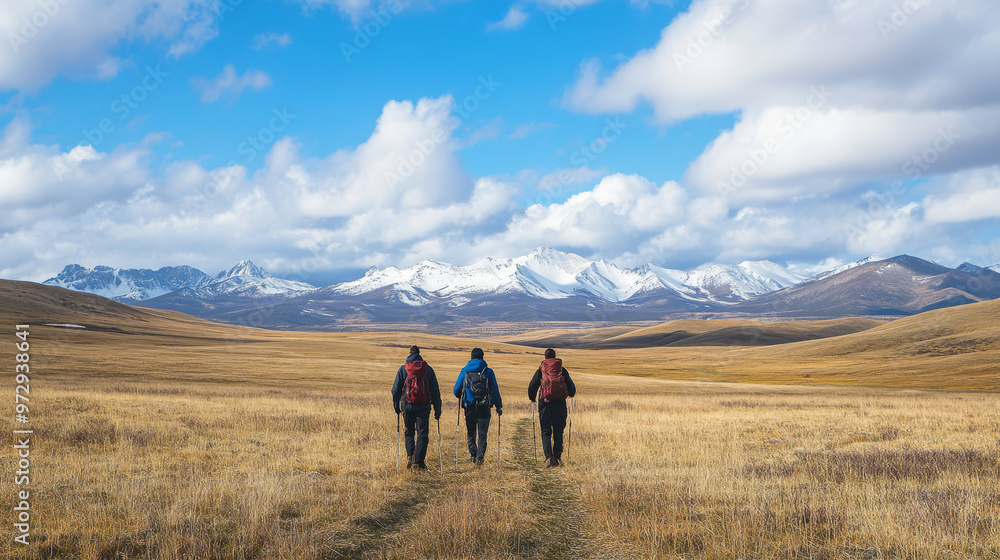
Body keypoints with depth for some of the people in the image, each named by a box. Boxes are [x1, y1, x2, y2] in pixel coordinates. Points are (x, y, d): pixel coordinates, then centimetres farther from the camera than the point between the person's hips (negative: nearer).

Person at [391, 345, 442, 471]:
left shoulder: (402, 369, 3)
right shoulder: (428, 369, 4)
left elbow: (396, 389, 5)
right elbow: (435, 390, 6)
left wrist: (396, 404, 17)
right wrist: (437, 409, 10)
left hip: (407, 405, 1)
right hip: (423, 406, -1)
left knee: (409, 433, 16)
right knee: (422, 433, 3)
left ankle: (410, 455, -3)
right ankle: (418, 461, -4)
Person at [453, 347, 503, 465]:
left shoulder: (464, 371, 3)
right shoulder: (488, 371, 1)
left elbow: (456, 390, 5)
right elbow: (495, 390, 2)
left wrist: (460, 397, 28)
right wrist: (499, 406, 10)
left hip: (469, 406, 1)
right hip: (484, 407, -1)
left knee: (470, 433, 15)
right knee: (482, 433, 5)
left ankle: (473, 454, 6)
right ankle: (480, 455, -8)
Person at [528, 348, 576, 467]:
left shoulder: (540, 370, 7)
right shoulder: (562, 370, 8)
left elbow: (532, 386, 3)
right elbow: (571, 386, 8)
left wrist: (532, 398, 21)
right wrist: (571, 395, 30)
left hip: (544, 403, -1)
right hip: (560, 403, 1)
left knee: (546, 432, 2)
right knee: (558, 431, 13)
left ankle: (548, 457, -14)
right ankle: (557, 457, 15)